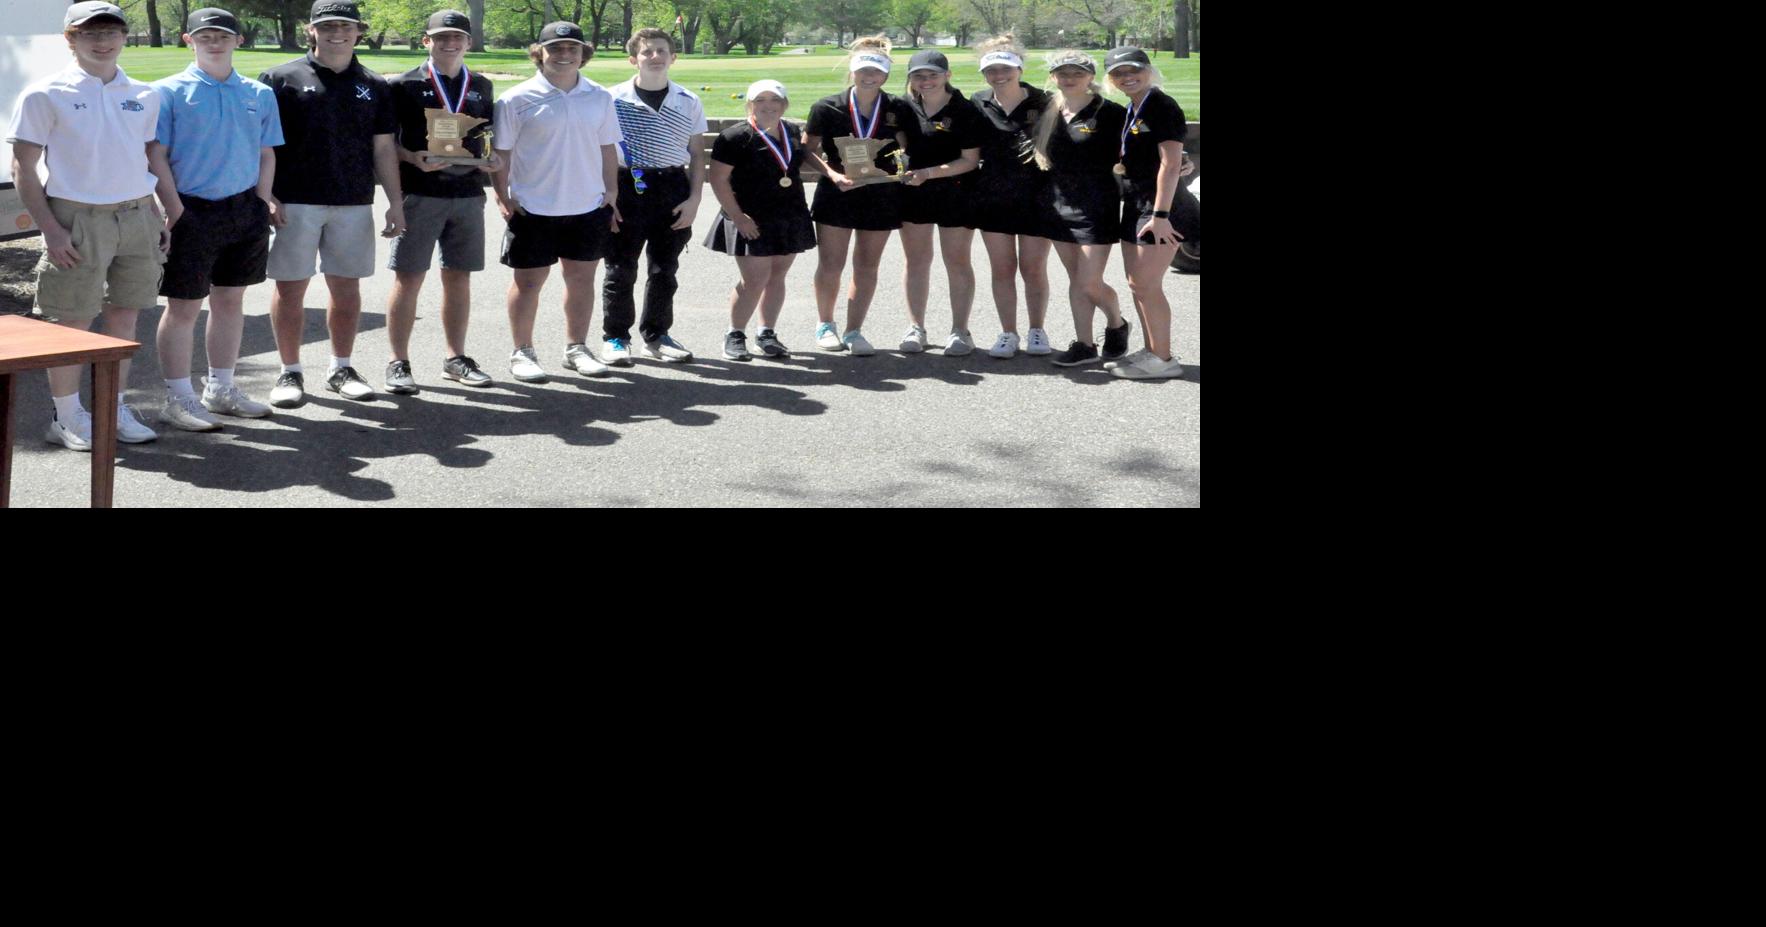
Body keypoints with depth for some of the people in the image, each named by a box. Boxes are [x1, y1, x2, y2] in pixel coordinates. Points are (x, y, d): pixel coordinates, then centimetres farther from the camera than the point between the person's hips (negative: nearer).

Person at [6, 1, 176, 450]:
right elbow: (23, 170, -5)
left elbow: (156, 157, 19)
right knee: (73, 321, 1)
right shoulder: (46, 95, -4)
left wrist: (172, 213, 11)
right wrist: (50, 229, -12)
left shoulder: (144, 96, 10)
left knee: (124, 317, 9)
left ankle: (114, 409, 20)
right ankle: (67, 417, 11)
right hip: (78, 218, -4)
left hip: (138, 215, 4)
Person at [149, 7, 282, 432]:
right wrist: (174, 210, -13)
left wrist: (263, 203, 3)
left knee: (230, 301, 13)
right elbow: (156, 157, -6)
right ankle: (178, 399, 8)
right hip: (192, 211, -4)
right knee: (183, 306, 0)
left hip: (244, 210, 5)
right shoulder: (170, 92, -4)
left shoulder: (260, 94, 8)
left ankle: (221, 388, 26)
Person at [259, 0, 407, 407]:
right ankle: (290, 373, 12)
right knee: (290, 288, 1)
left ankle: (341, 369, 21)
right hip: (294, 203, -3)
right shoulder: (282, 79, 0)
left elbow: (383, 148, 13)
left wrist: (396, 202, 8)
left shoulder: (374, 87, 11)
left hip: (354, 204, 3)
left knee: (347, 289, 8)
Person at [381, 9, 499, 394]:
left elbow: (491, 136, 21)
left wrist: (492, 162, 0)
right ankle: (398, 363, 5)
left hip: (468, 194, 4)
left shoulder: (481, 87, 12)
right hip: (419, 195, -4)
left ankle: (456, 358, 20)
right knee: (408, 278, -2)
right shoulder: (404, 86, 0)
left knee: (459, 278, 10)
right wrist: (413, 158, -18)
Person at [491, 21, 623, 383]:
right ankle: (522, 353, 15)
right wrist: (503, 197, -9)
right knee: (529, 281, 4)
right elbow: (501, 152, -3)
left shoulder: (599, 98, 6)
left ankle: (576, 347, 25)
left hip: (588, 207, 4)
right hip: (533, 208, -4)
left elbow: (607, 149, 14)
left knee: (582, 277, 11)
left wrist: (611, 196, 12)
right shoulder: (518, 99, -6)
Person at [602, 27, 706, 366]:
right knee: (621, 268, 0)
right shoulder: (614, 99, -1)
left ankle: (656, 335, 22)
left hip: (673, 190, 3)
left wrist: (694, 199, 2)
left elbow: (697, 154, 10)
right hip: (627, 188, -3)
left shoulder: (689, 103, 6)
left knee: (665, 268, 10)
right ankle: (615, 338, 10)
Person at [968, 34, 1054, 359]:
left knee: (1033, 268, 5)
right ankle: (1008, 333, 14)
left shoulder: (1042, 103, -5)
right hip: (992, 196, 3)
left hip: (1036, 197, -2)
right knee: (1002, 268, 6)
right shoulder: (978, 104, 3)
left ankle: (1037, 331, 20)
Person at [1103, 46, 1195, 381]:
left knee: (1147, 285, -8)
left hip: (1159, 204, -9)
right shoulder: (1131, 112, 13)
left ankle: (1163, 359, -1)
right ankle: (1152, 352, 21)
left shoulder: (1162, 108, -14)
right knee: (1137, 284, 12)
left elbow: (1170, 164, -20)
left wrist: (1160, 214, -24)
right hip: (1135, 205, 10)